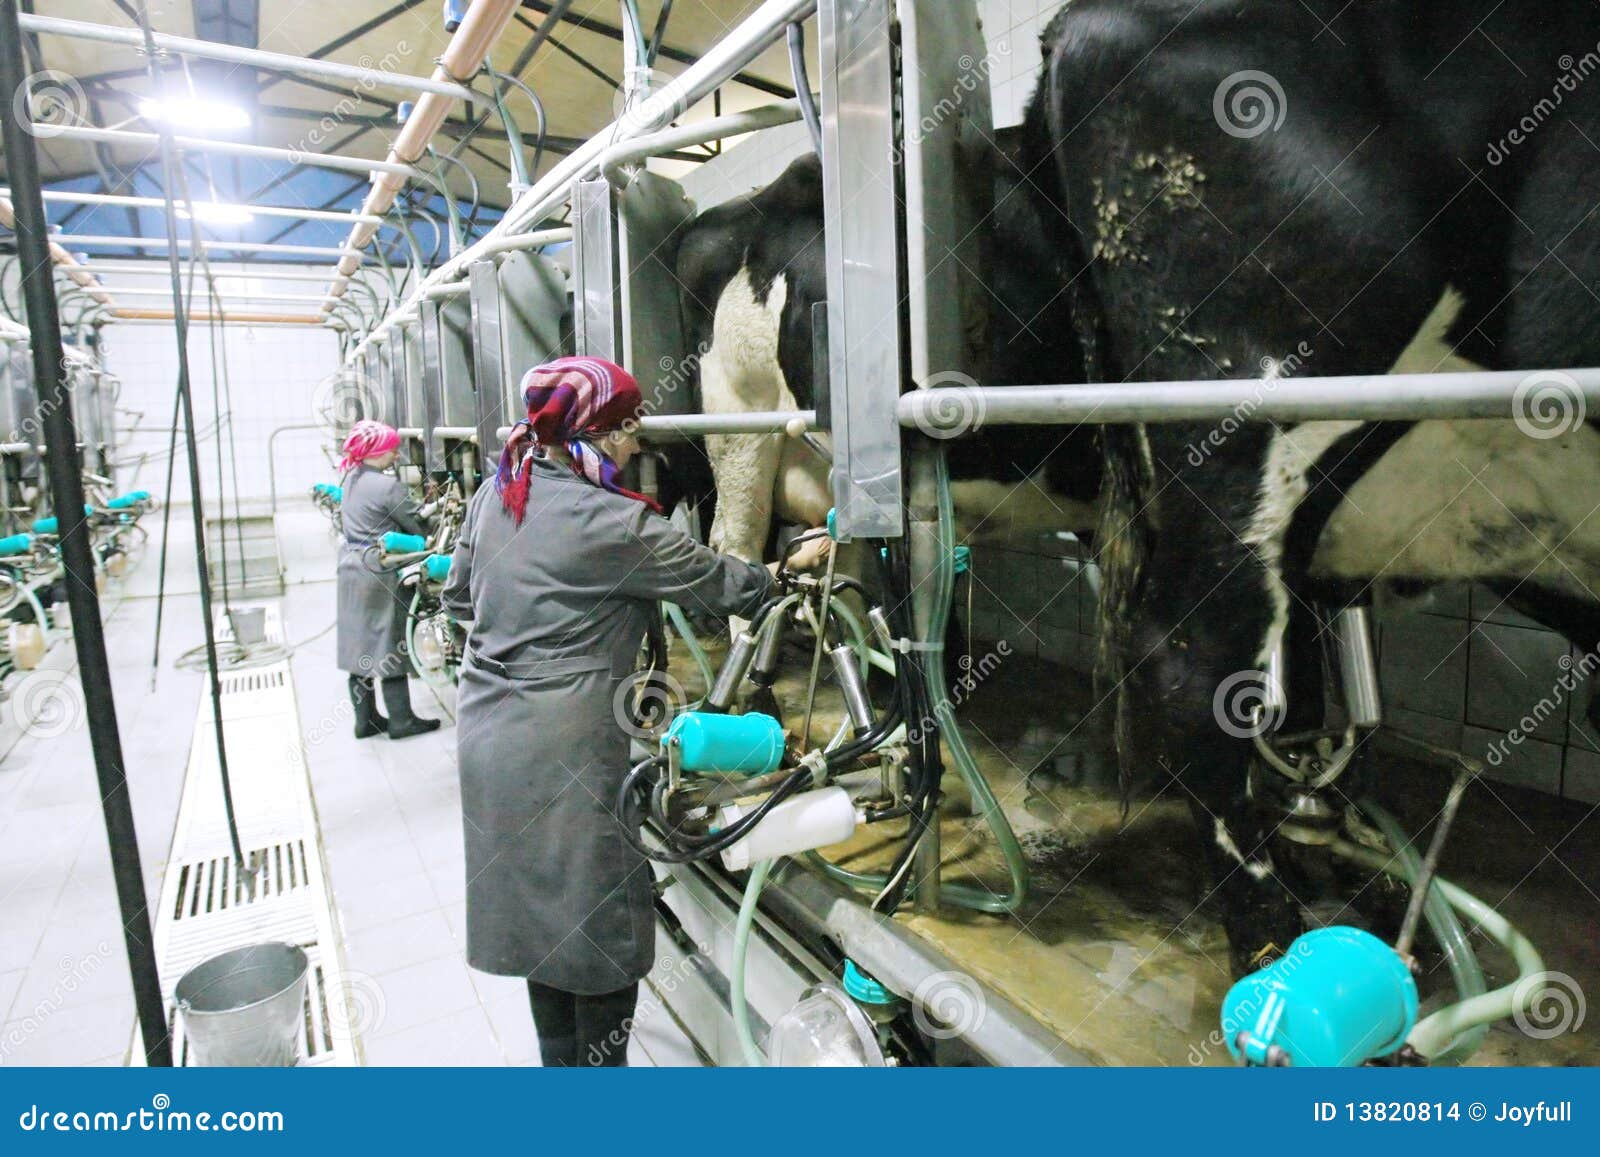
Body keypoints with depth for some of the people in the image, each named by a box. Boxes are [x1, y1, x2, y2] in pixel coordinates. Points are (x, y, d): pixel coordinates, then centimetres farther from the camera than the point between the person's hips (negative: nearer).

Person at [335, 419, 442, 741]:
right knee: (389, 645, 0)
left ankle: (366, 719, 19)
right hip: (379, 572, -8)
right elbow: (417, 525, -12)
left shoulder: (350, 478, 9)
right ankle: (401, 720, 8)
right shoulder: (387, 486, -17)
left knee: (359, 645, 11)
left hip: (351, 568, 8)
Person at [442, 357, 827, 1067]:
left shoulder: (494, 494, 4)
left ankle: (559, 1059, 38)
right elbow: (717, 582, -8)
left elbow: (458, 595, 16)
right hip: (563, 750, -9)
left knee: (537, 909, 21)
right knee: (604, 923, 8)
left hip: (487, 732, 9)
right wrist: (793, 566, 7)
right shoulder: (613, 524, -19)